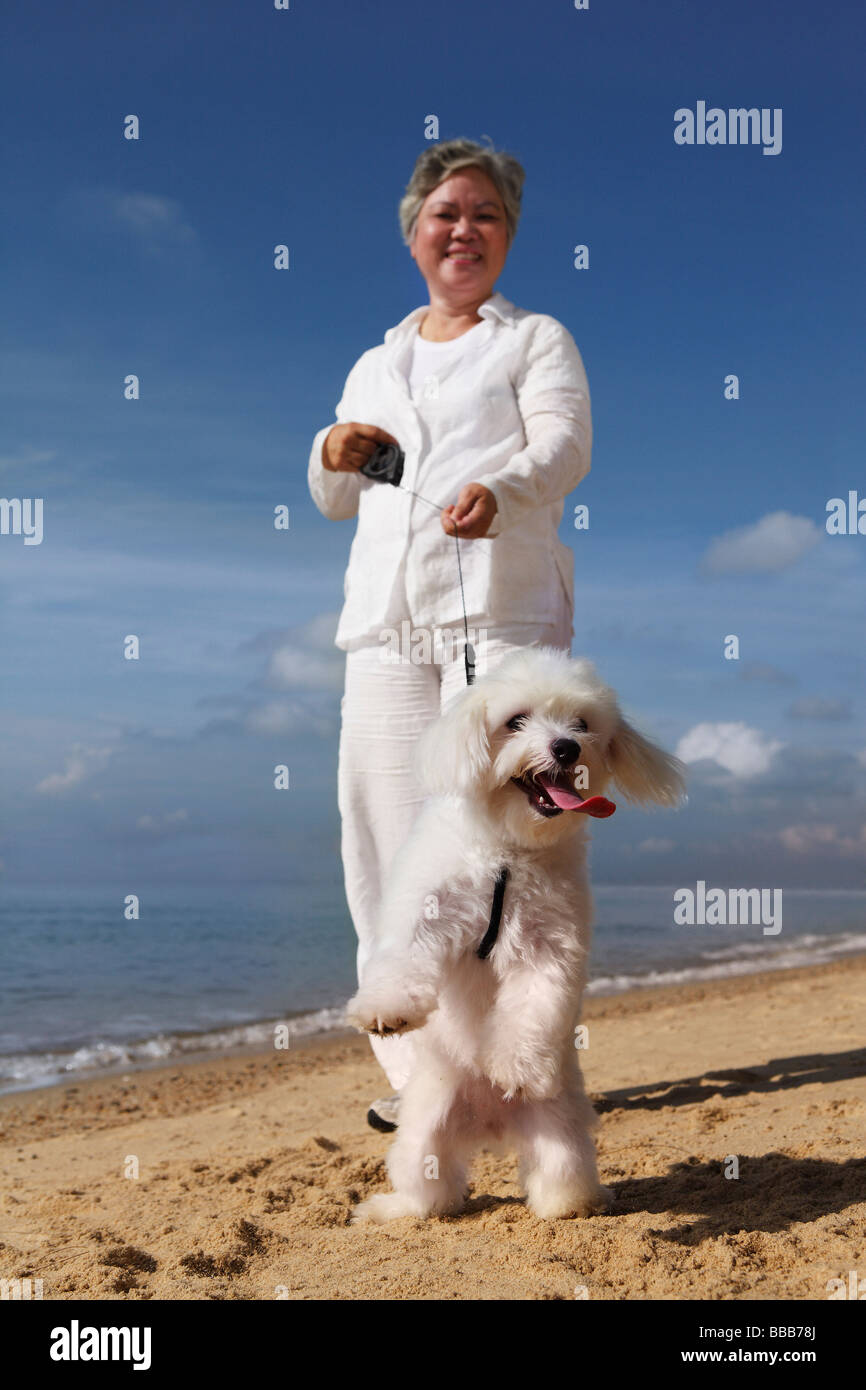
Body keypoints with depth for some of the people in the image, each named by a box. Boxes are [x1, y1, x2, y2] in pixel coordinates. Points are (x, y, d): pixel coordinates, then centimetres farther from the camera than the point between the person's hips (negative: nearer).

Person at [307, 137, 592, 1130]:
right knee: (388, 834, -3)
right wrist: (334, 453, 4)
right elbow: (333, 502, 28)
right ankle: (416, 1067, 5)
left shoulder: (536, 339, 14)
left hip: (499, 608, -4)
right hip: (386, 618, 4)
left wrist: (496, 492, -28)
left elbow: (565, 446, -5)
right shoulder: (374, 367, 28)